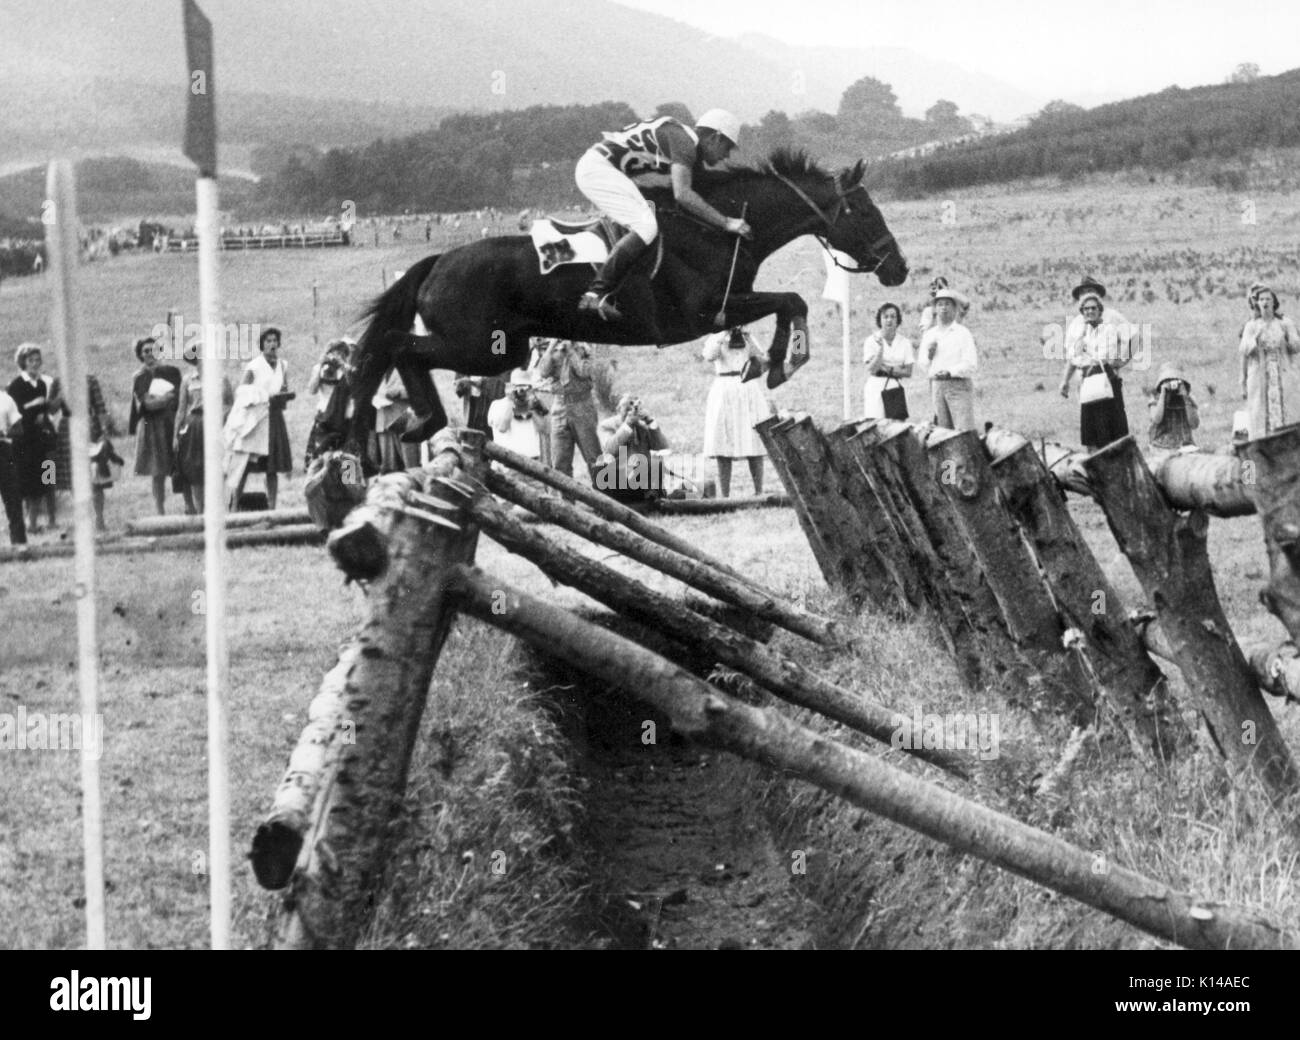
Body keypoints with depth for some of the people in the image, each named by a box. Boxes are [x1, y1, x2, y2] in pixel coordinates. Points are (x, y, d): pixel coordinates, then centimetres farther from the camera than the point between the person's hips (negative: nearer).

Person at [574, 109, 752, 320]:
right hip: (598, 166, -11)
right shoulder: (685, 140, -14)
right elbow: (682, 195, -25)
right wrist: (725, 223, -23)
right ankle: (596, 295, -27)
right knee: (647, 228, -19)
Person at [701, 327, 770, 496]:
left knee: (754, 445, -3)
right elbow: (709, 355, -14)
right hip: (723, 395, -2)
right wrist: (723, 334, -15)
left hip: (748, 393, 2)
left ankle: (759, 493, 0)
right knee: (723, 447, -5)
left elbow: (761, 359, 1)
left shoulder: (747, 340, 14)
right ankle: (725, 495, -4)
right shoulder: (714, 340, 6)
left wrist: (748, 338, -5)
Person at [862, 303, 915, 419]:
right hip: (876, 389, -2)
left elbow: (908, 372, 4)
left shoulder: (905, 342, 7)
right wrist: (881, 348, -16)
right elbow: (872, 369, -7)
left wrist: (888, 369, -8)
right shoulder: (871, 340, 1)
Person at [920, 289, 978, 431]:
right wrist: (929, 354, -2)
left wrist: (950, 372, -19)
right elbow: (922, 364, 19)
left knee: (964, 430, -14)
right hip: (936, 386, 5)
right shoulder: (929, 335, 15)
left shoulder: (963, 333, -1)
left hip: (958, 385, -5)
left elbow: (971, 364, -7)